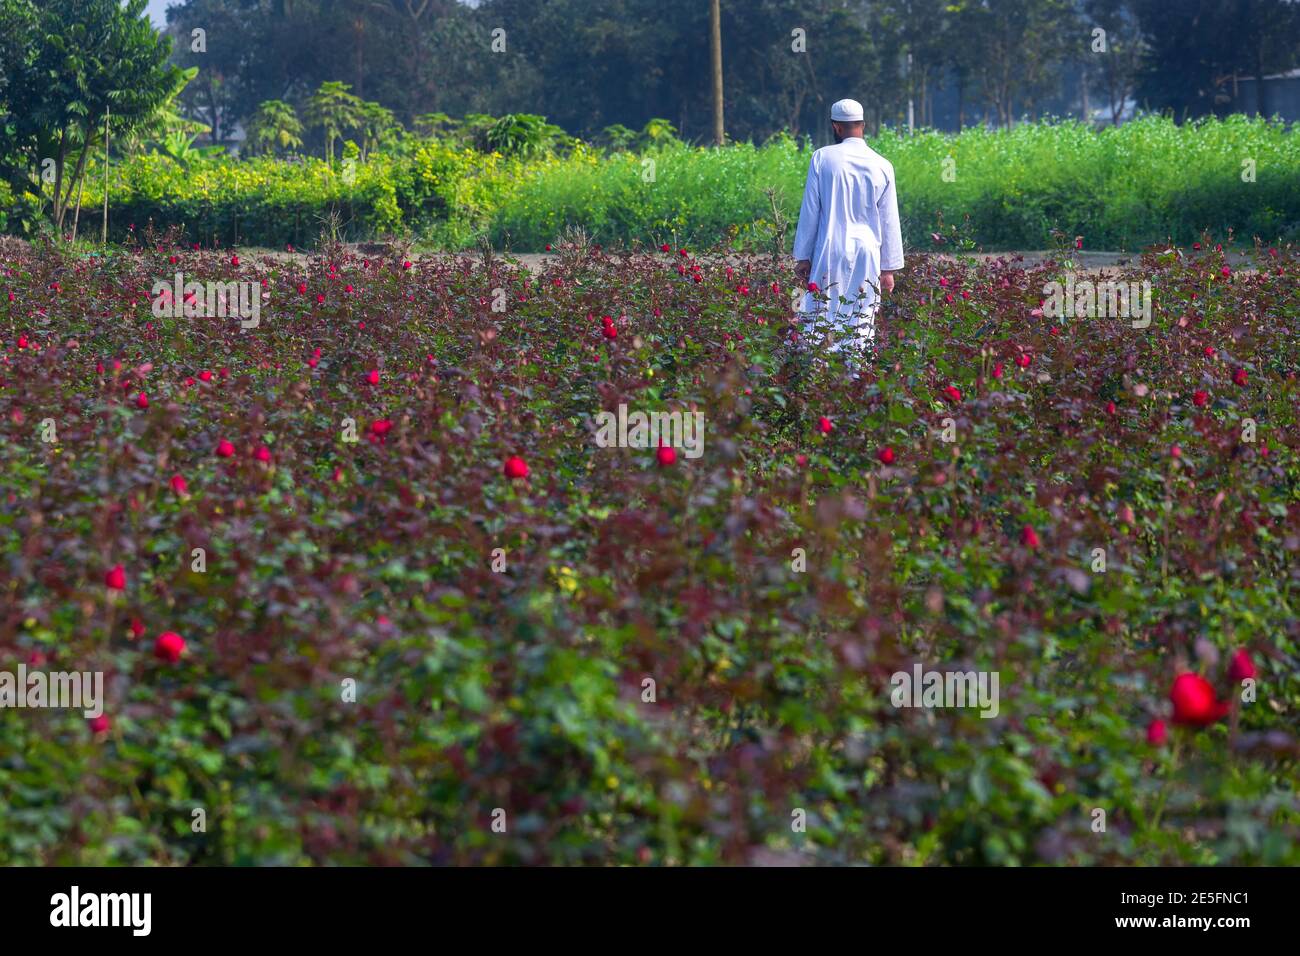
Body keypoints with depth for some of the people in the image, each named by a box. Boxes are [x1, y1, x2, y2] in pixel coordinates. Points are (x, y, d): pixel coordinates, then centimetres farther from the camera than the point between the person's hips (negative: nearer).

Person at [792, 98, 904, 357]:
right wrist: (889, 268, 13)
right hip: (867, 255, 1)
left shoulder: (823, 158, -1)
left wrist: (803, 256, 7)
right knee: (860, 330, 1)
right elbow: (889, 221, 7)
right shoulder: (882, 166, 3)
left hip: (830, 252, -1)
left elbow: (810, 211, 1)